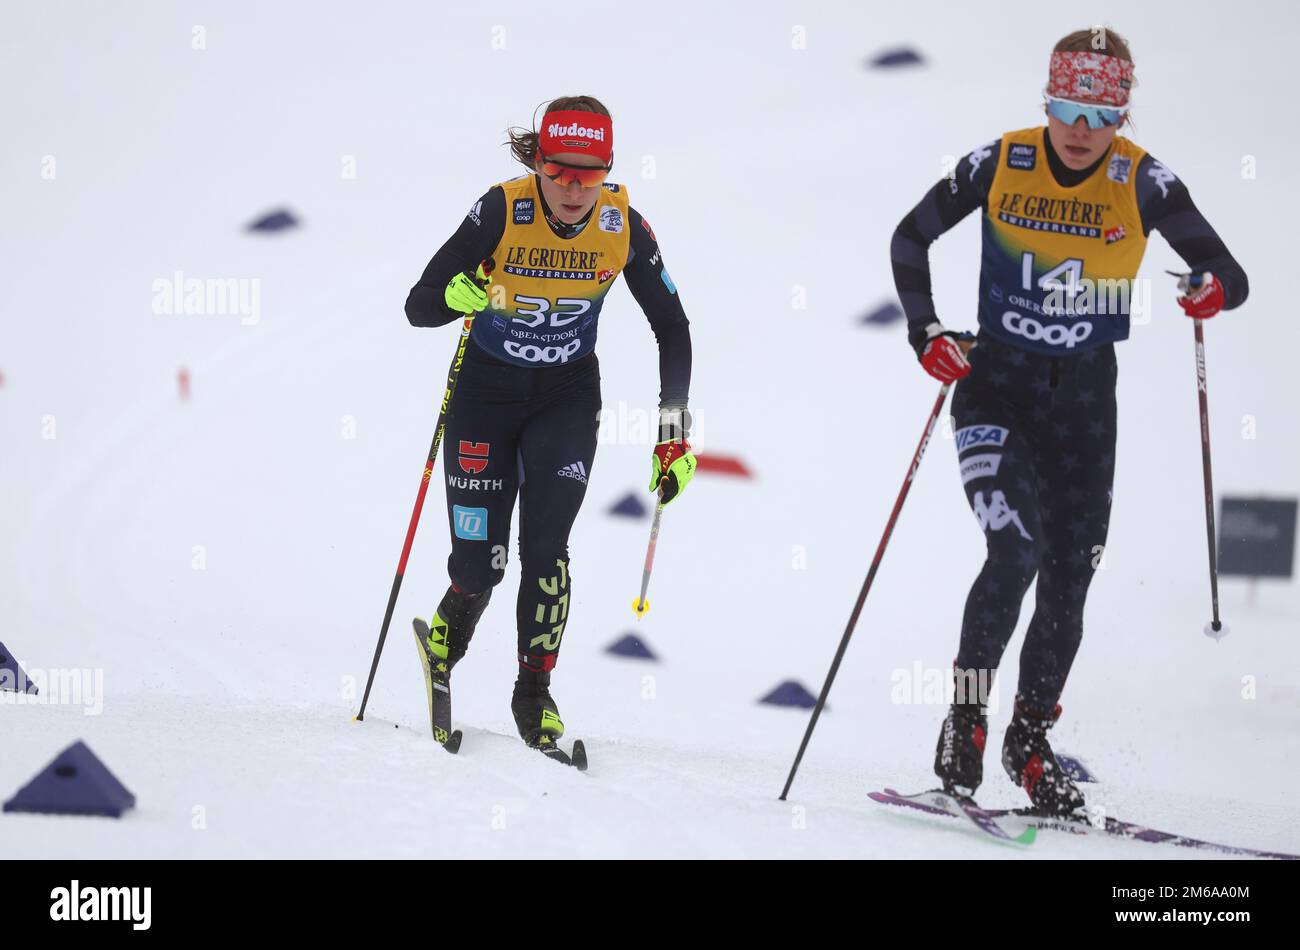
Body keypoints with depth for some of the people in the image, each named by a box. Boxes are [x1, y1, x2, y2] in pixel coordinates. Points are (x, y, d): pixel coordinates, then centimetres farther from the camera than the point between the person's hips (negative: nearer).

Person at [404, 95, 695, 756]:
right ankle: (447, 633, 30)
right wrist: (456, 297, -42)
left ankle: (534, 693, 0)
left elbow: (672, 329, -3)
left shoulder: (623, 226, -15)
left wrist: (674, 434, -7)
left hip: (568, 396, 1)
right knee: (479, 561, -5)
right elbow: (418, 306, -18)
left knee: (545, 546, -17)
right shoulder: (501, 211, -21)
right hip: (487, 391, -1)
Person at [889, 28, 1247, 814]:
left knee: (1069, 576, 1)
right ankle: (967, 713, -5)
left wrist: (1214, 290, -32)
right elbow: (910, 239, 4)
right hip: (996, 384, -2)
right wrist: (925, 331, -8)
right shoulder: (999, 166, -9)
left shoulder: (1144, 183, -9)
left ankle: (1031, 737, 18)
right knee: (1016, 548, -19)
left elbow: (1231, 276, -8)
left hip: (1085, 396, 2)